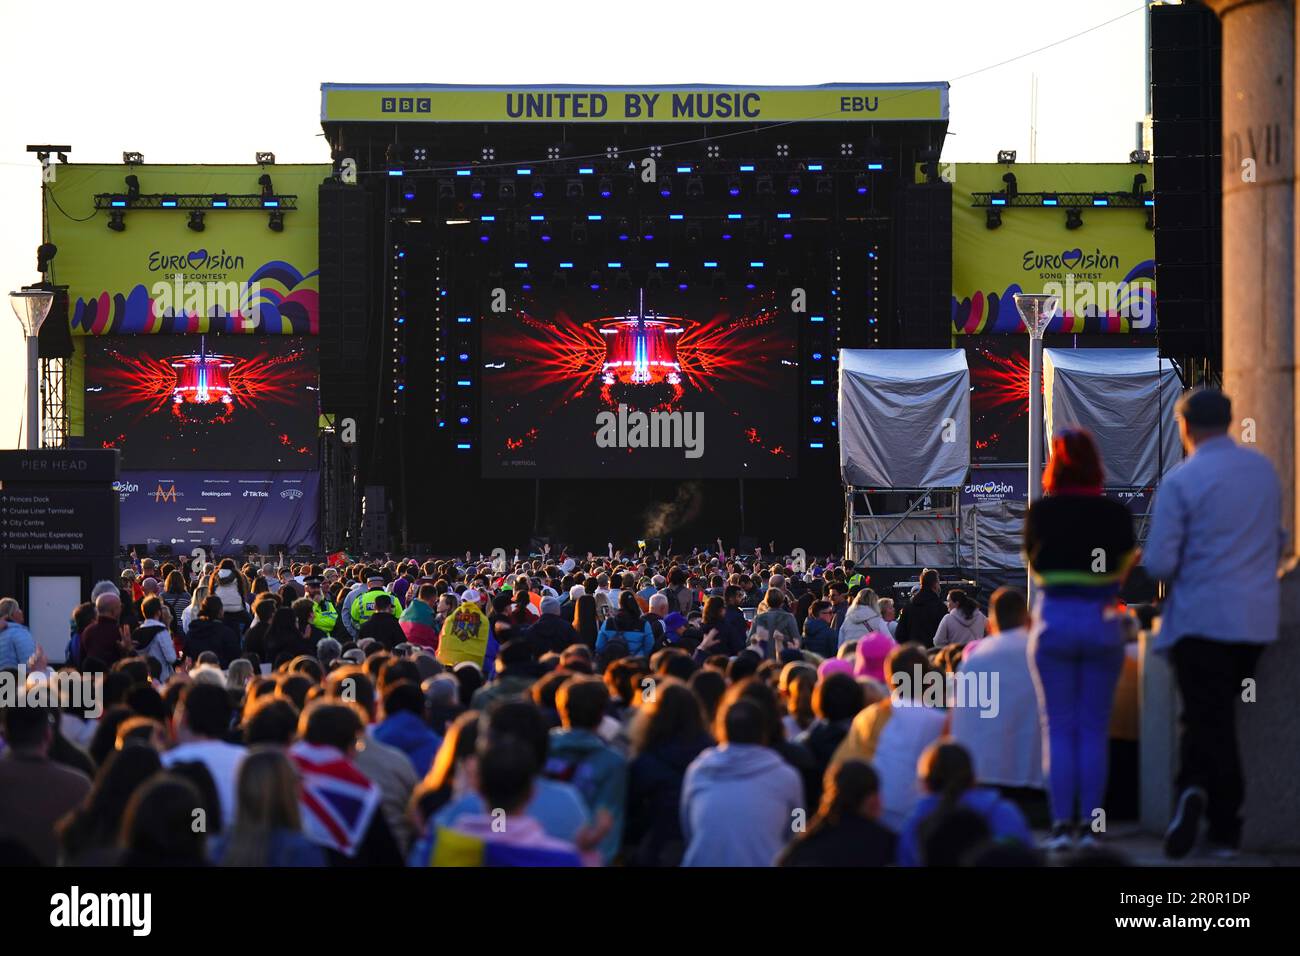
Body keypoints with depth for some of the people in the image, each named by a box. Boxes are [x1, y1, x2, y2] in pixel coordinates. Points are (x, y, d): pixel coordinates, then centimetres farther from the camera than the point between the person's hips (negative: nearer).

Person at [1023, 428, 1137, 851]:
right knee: (1094, 728, 6)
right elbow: (1124, 568, 7)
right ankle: (1090, 825, 4)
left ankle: (1061, 824, 0)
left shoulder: (1041, 511, -5)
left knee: (1059, 727, 5)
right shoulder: (1116, 513, -4)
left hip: (1054, 620, -1)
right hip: (1102, 621, 1)